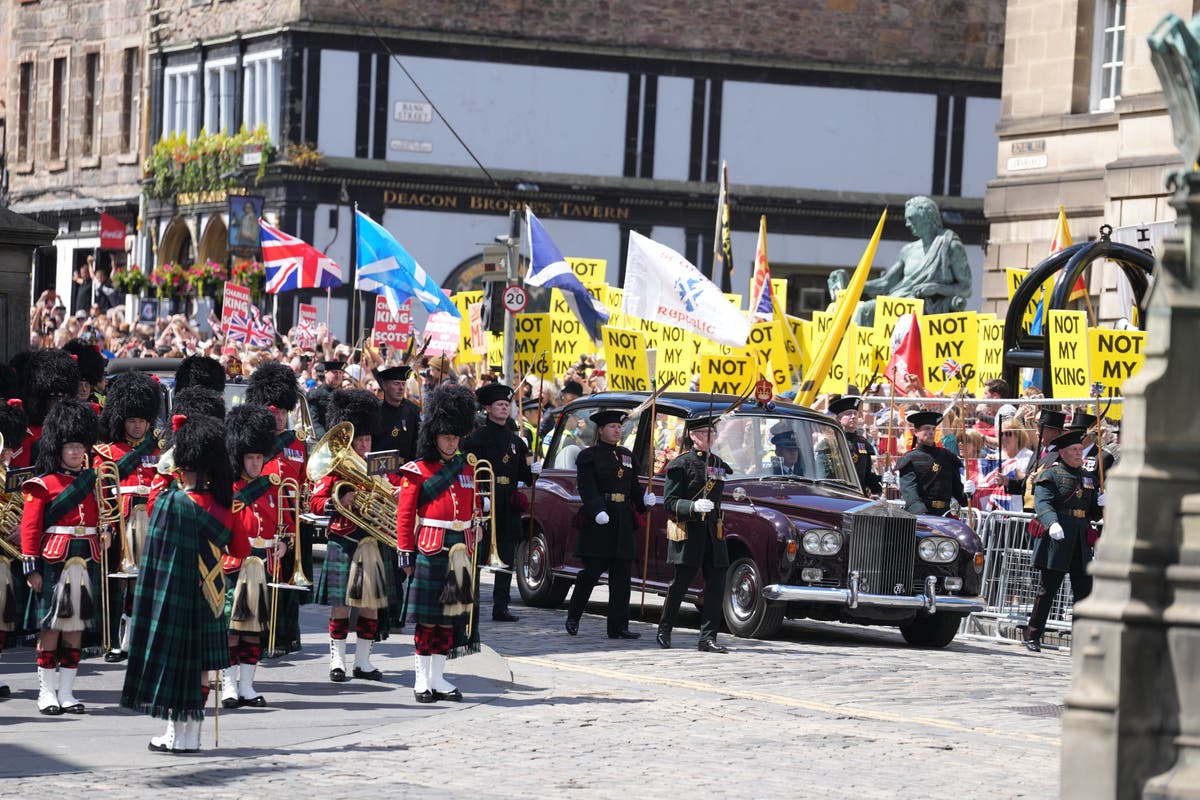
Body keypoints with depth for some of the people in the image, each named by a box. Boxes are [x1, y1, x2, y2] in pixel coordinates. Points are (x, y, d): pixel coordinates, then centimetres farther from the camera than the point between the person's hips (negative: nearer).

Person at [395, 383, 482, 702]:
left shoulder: (467, 468, 12)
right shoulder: (418, 470, -3)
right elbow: (404, 515, -4)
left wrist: (475, 536, 16)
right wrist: (406, 555, -7)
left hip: (461, 551, 5)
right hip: (431, 550, -5)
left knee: (451, 615, 7)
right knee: (427, 618, -2)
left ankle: (438, 678, 13)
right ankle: (422, 679, 4)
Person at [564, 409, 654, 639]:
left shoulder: (627, 456, 17)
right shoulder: (588, 456, -2)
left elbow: (634, 487, 17)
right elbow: (587, 489, -13)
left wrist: (645, 499, -3)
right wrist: (597, 511, -26)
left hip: (623, 524, 6)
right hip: (597, 524, -6)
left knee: (621, 577, 2)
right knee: (592, 572, -3)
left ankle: (618, 627, 3)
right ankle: (573, 617, 15)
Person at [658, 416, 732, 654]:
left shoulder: (718, 464, 14)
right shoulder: (681, 464, -4)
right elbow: (670, 503, -9)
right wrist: (693, 506, -23)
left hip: (713, 532, 5)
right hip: (687, 532, -5)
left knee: (716, 585, -4)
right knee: (680, 584, 1)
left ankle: (708, 638, -2)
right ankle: (664, 630, 21)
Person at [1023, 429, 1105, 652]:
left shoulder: (1088, 478, 19)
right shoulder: (1050, 475, -2)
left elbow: (1093, 513, 23)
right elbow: (1042, 503, -17)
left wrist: (1101, 504, 0)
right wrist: (1052, 524, -36)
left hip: (1081, 541, 6)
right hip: (1056, 539, -6)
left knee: (1084, 590, 3)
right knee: (1048, 589, -3)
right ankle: (1032, 637, 6)